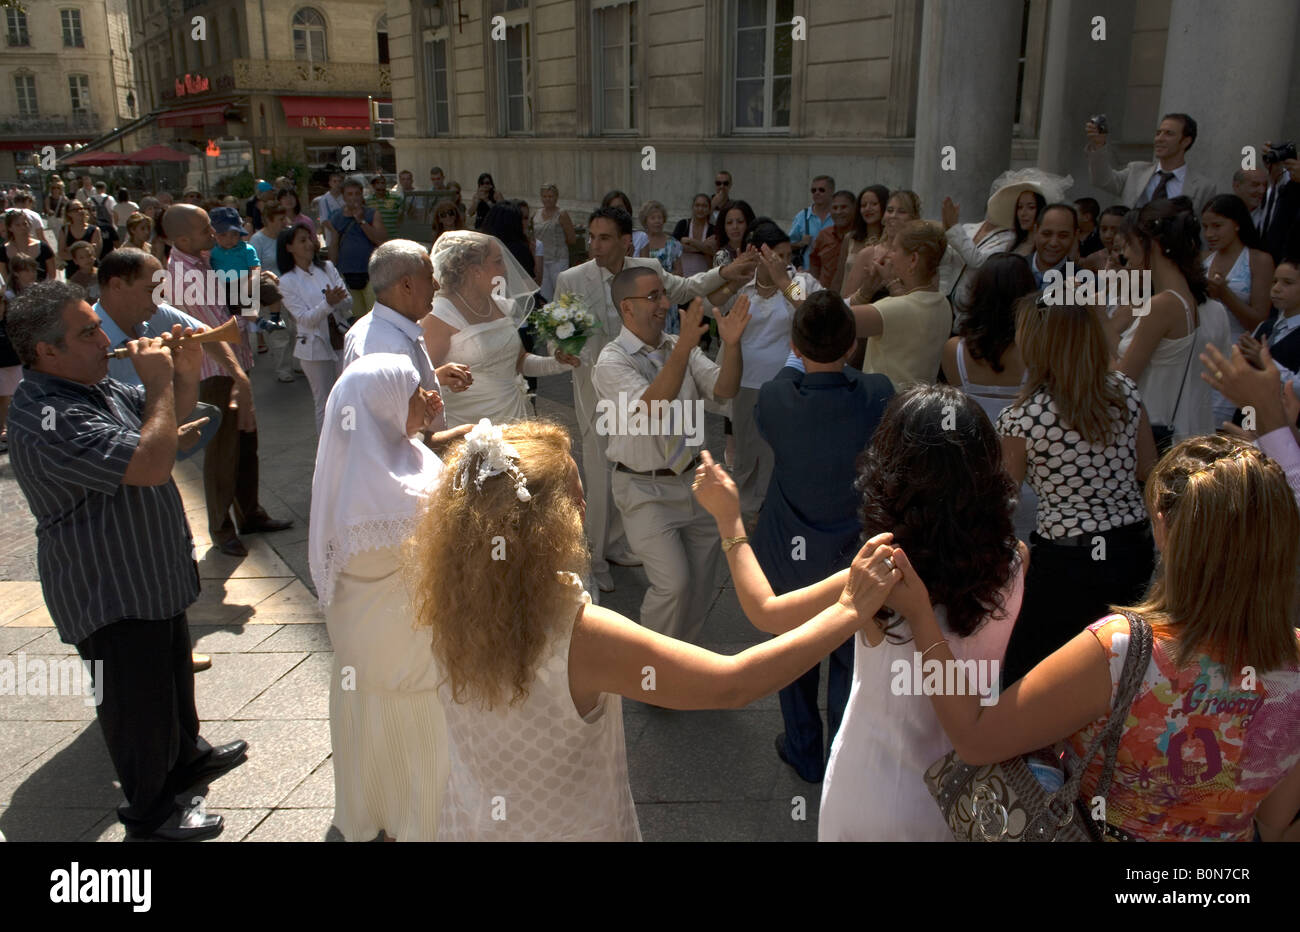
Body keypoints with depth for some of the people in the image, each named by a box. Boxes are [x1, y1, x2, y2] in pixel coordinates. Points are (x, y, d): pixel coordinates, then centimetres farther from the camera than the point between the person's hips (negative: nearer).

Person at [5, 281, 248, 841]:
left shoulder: (94, 386, 3)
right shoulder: (49, 420, -30)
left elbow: (167, 416, 15)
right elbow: (152, 464, -39)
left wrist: (186, 373, -5)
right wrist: (160, 381, -27)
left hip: (153, 573, 10)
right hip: (112, 596, -10)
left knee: (174, 672, 27)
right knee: (138, 699, 7)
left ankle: (186, 757, 49)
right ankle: (149, 813, 28)